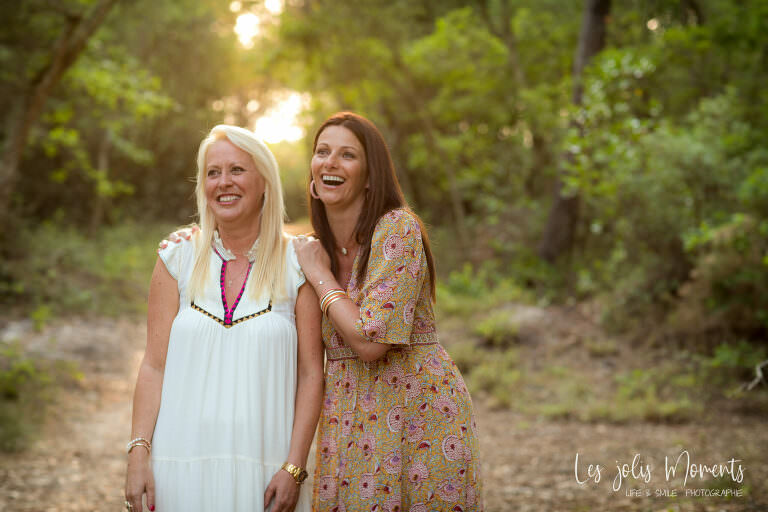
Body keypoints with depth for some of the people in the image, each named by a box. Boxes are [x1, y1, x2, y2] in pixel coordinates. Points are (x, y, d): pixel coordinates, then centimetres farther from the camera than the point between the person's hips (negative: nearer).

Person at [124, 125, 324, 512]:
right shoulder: (178, 259, 4)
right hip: (183, 461, 1)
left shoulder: (296, 265, 0)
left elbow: (310, 375, -2)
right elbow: (154, 365, 2)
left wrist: (294, 467, -8)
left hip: (263, 462, -1)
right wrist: (138, 451, -7)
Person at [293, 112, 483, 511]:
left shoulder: (398, 228, -13)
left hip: (419, 413, -6)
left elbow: (370, 341, -21)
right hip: (351, 420, 6)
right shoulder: (317, 249, 9)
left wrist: (320, 275, -11)